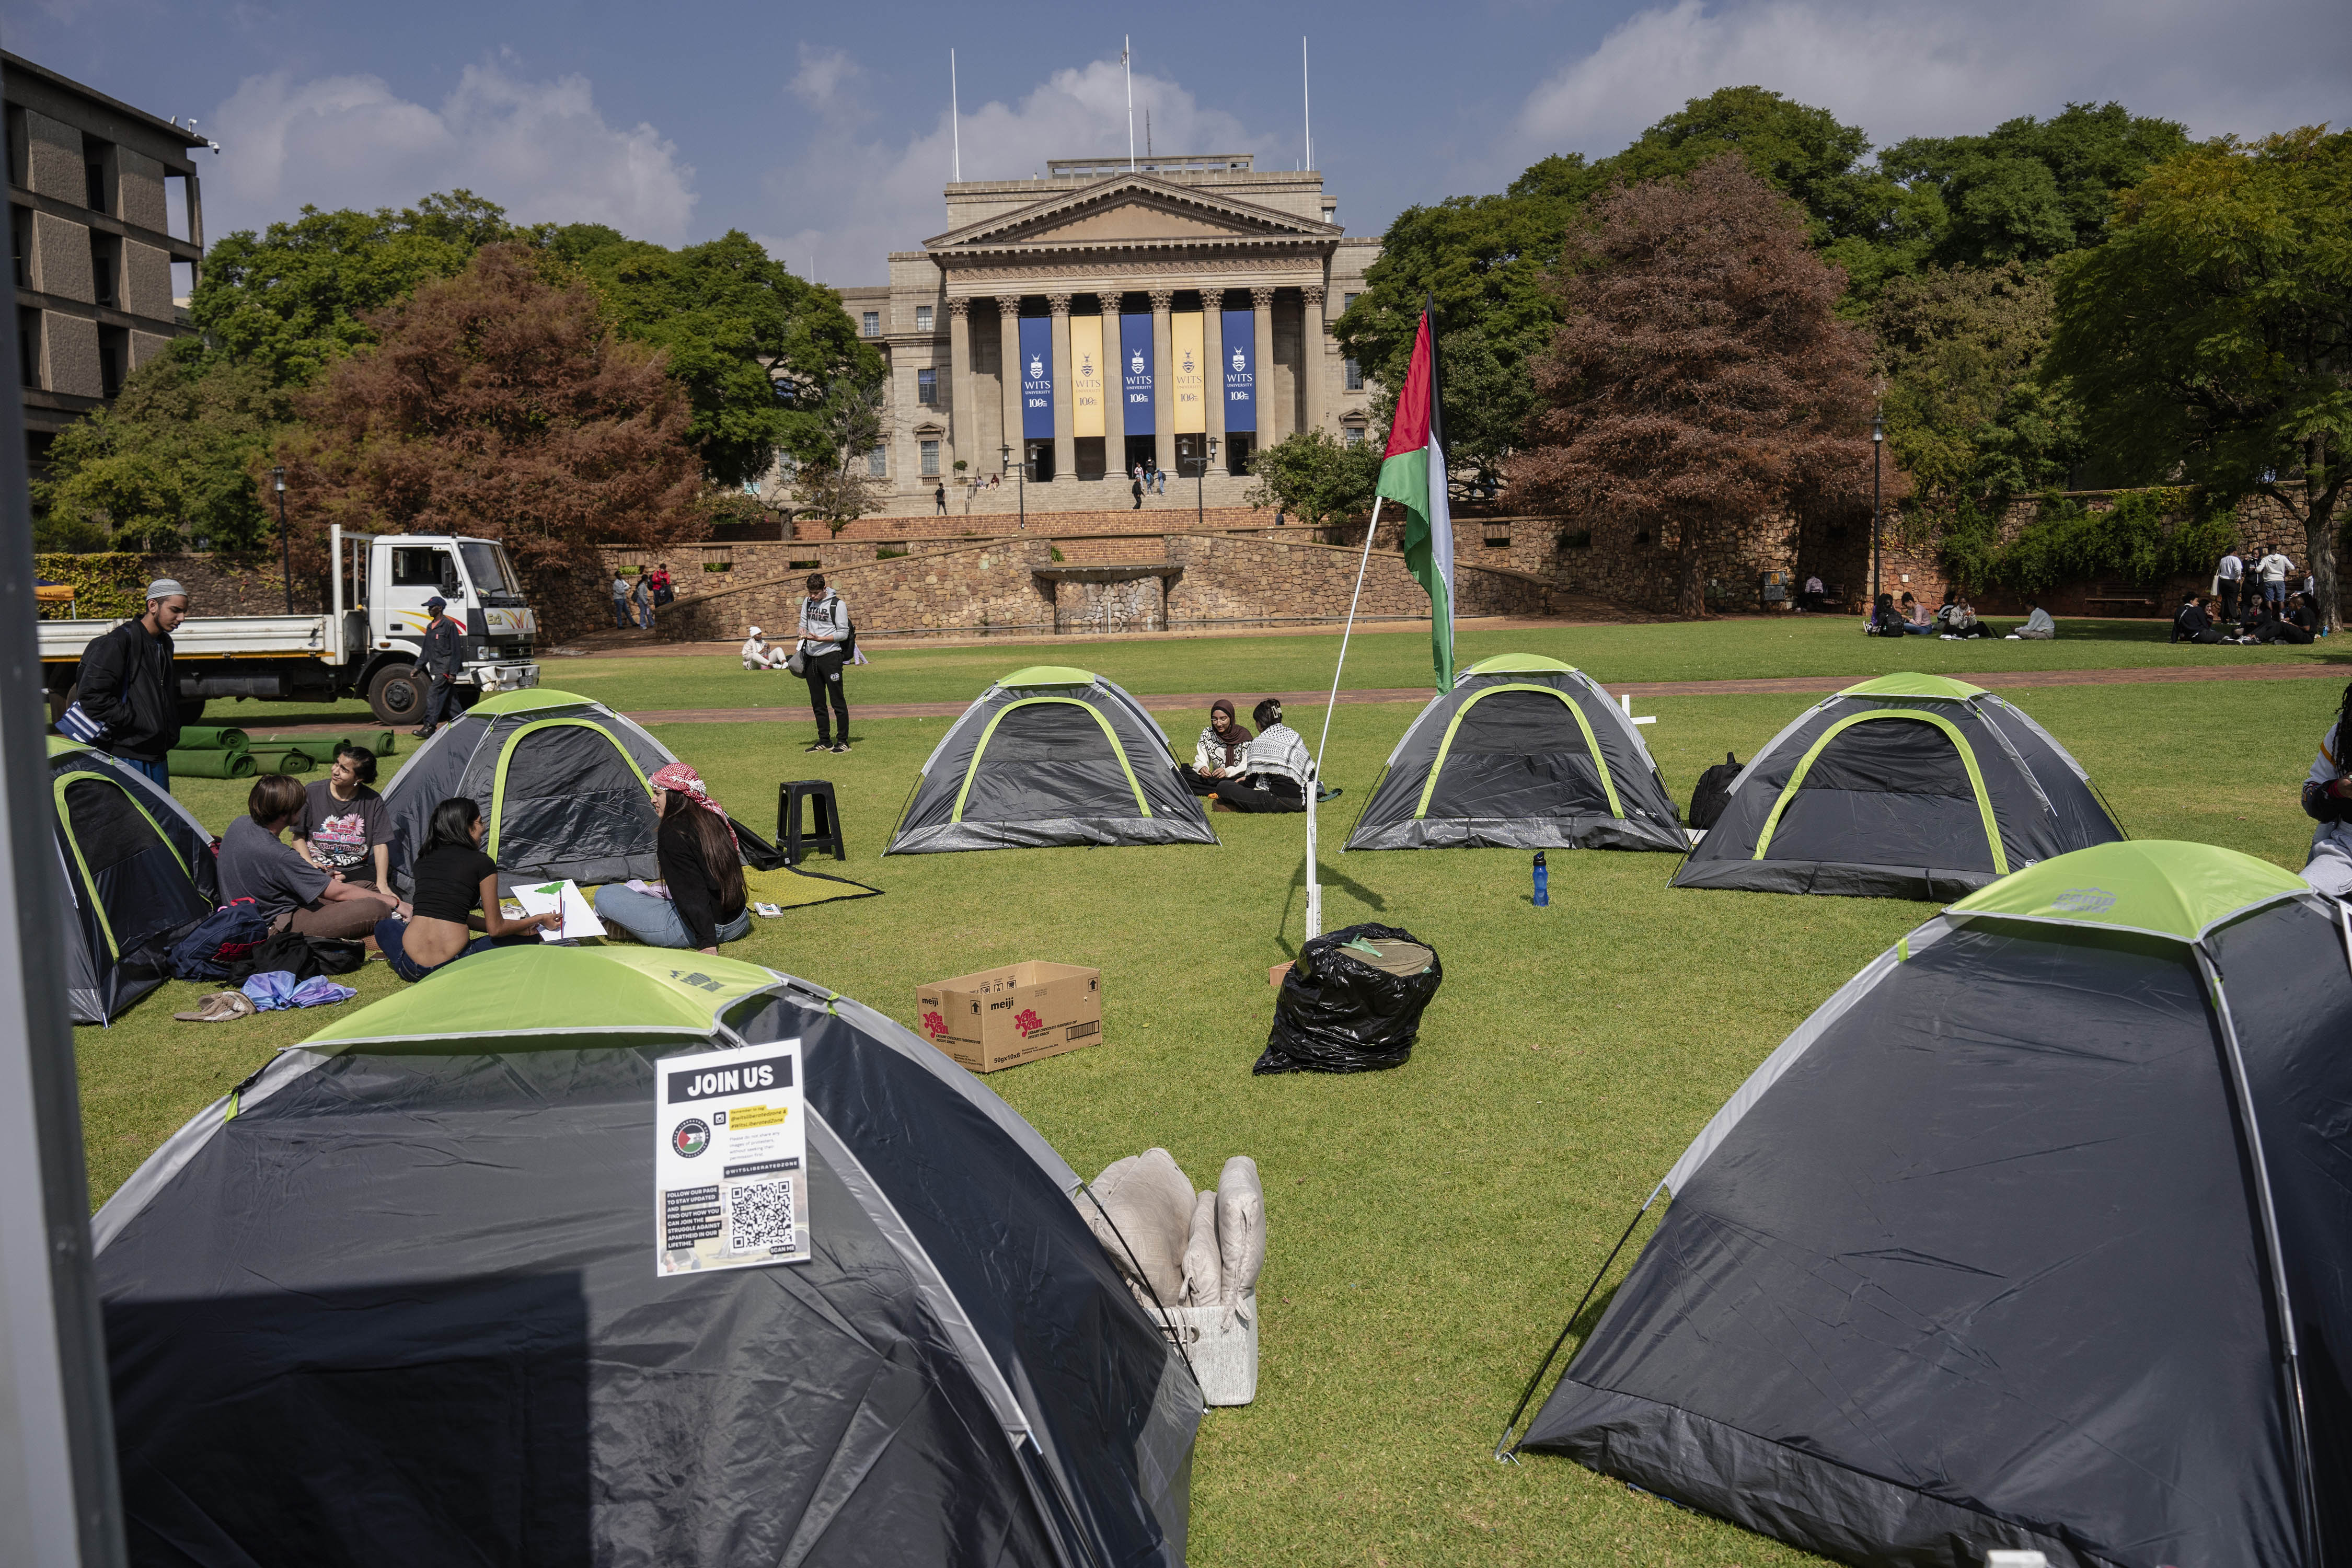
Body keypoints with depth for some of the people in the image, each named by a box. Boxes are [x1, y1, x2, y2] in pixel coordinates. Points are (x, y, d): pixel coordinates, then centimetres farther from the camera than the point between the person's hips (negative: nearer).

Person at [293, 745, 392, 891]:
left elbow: (380, 845, 0)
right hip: (318, 869, -1)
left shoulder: (373, 802, 0)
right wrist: (309, 864, -10)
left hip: (356, 870, 1)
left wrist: (382, 884, -11)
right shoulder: (312, 793, 1)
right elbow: (298, 836, 8)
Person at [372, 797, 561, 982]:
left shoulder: (421, 861, 14)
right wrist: (540, 919, 17)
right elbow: (496, 929, 2)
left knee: (384, 924, 37)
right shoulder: (483, 864, -2)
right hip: (454, 966, -5)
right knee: (528, 937, 14)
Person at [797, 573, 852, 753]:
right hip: (811, 657, 6)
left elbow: (844, 633, -9)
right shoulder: (807, 603, 12)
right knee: (817, 703, 9)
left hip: (830, 656, -6)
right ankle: (824, 741, 16)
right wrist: (803, 633, -3)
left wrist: (820, 639, -18)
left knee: (838, 701, -5)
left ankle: (844, 742, -1)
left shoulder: (837, 604, -7)